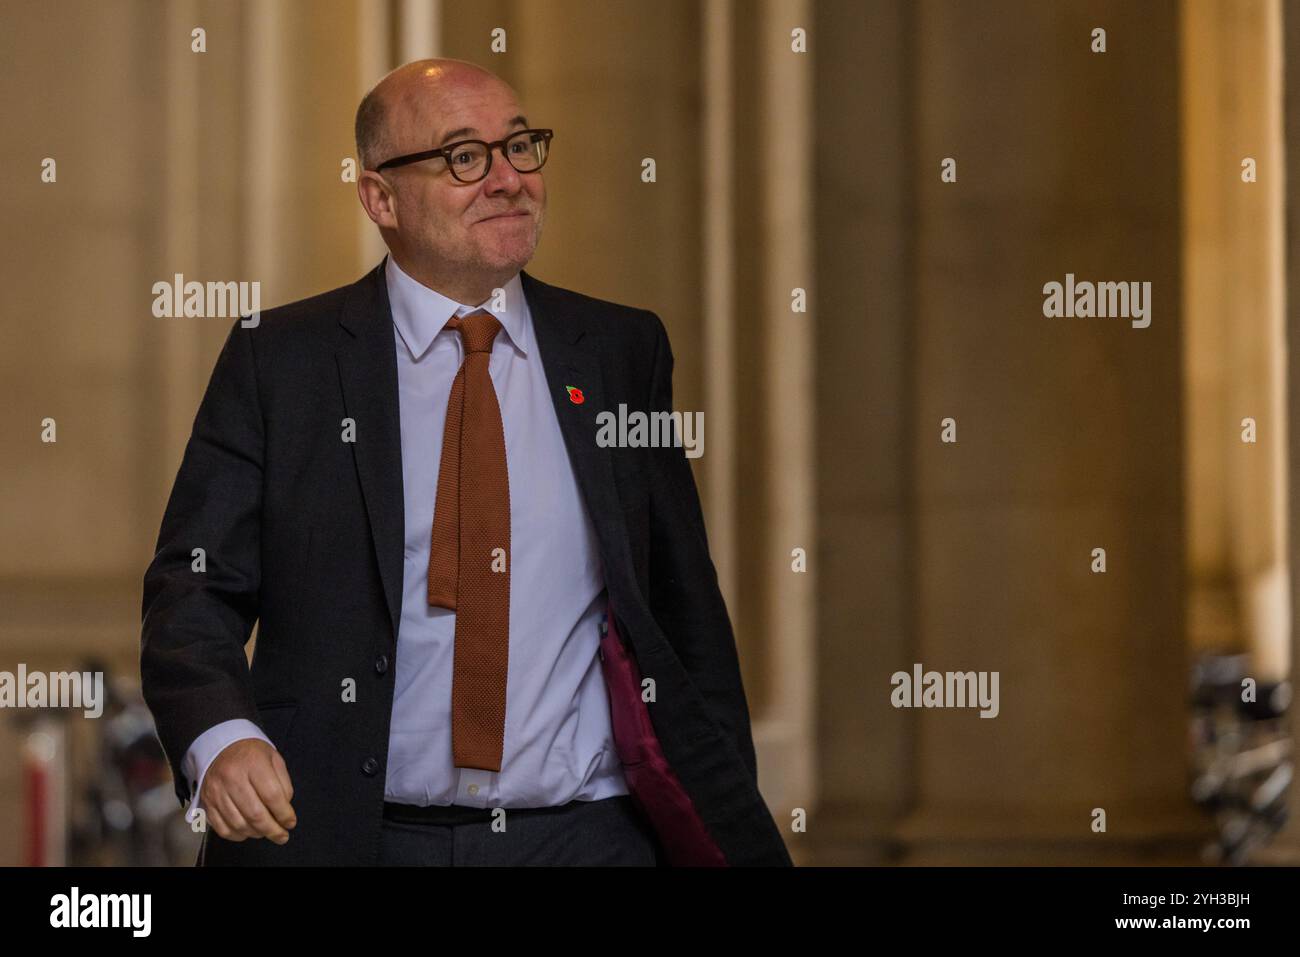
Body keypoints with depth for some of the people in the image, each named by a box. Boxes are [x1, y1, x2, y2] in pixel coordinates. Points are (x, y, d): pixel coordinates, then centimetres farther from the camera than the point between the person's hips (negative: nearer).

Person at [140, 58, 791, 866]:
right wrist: (219, 739, -23)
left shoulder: (622, 352, 8)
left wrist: (729, 814, 3)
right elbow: (195, 586, -3)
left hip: (586, 831, 2)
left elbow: (686, 605, 10)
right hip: (349, 837, -1)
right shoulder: (280, 360, 1)